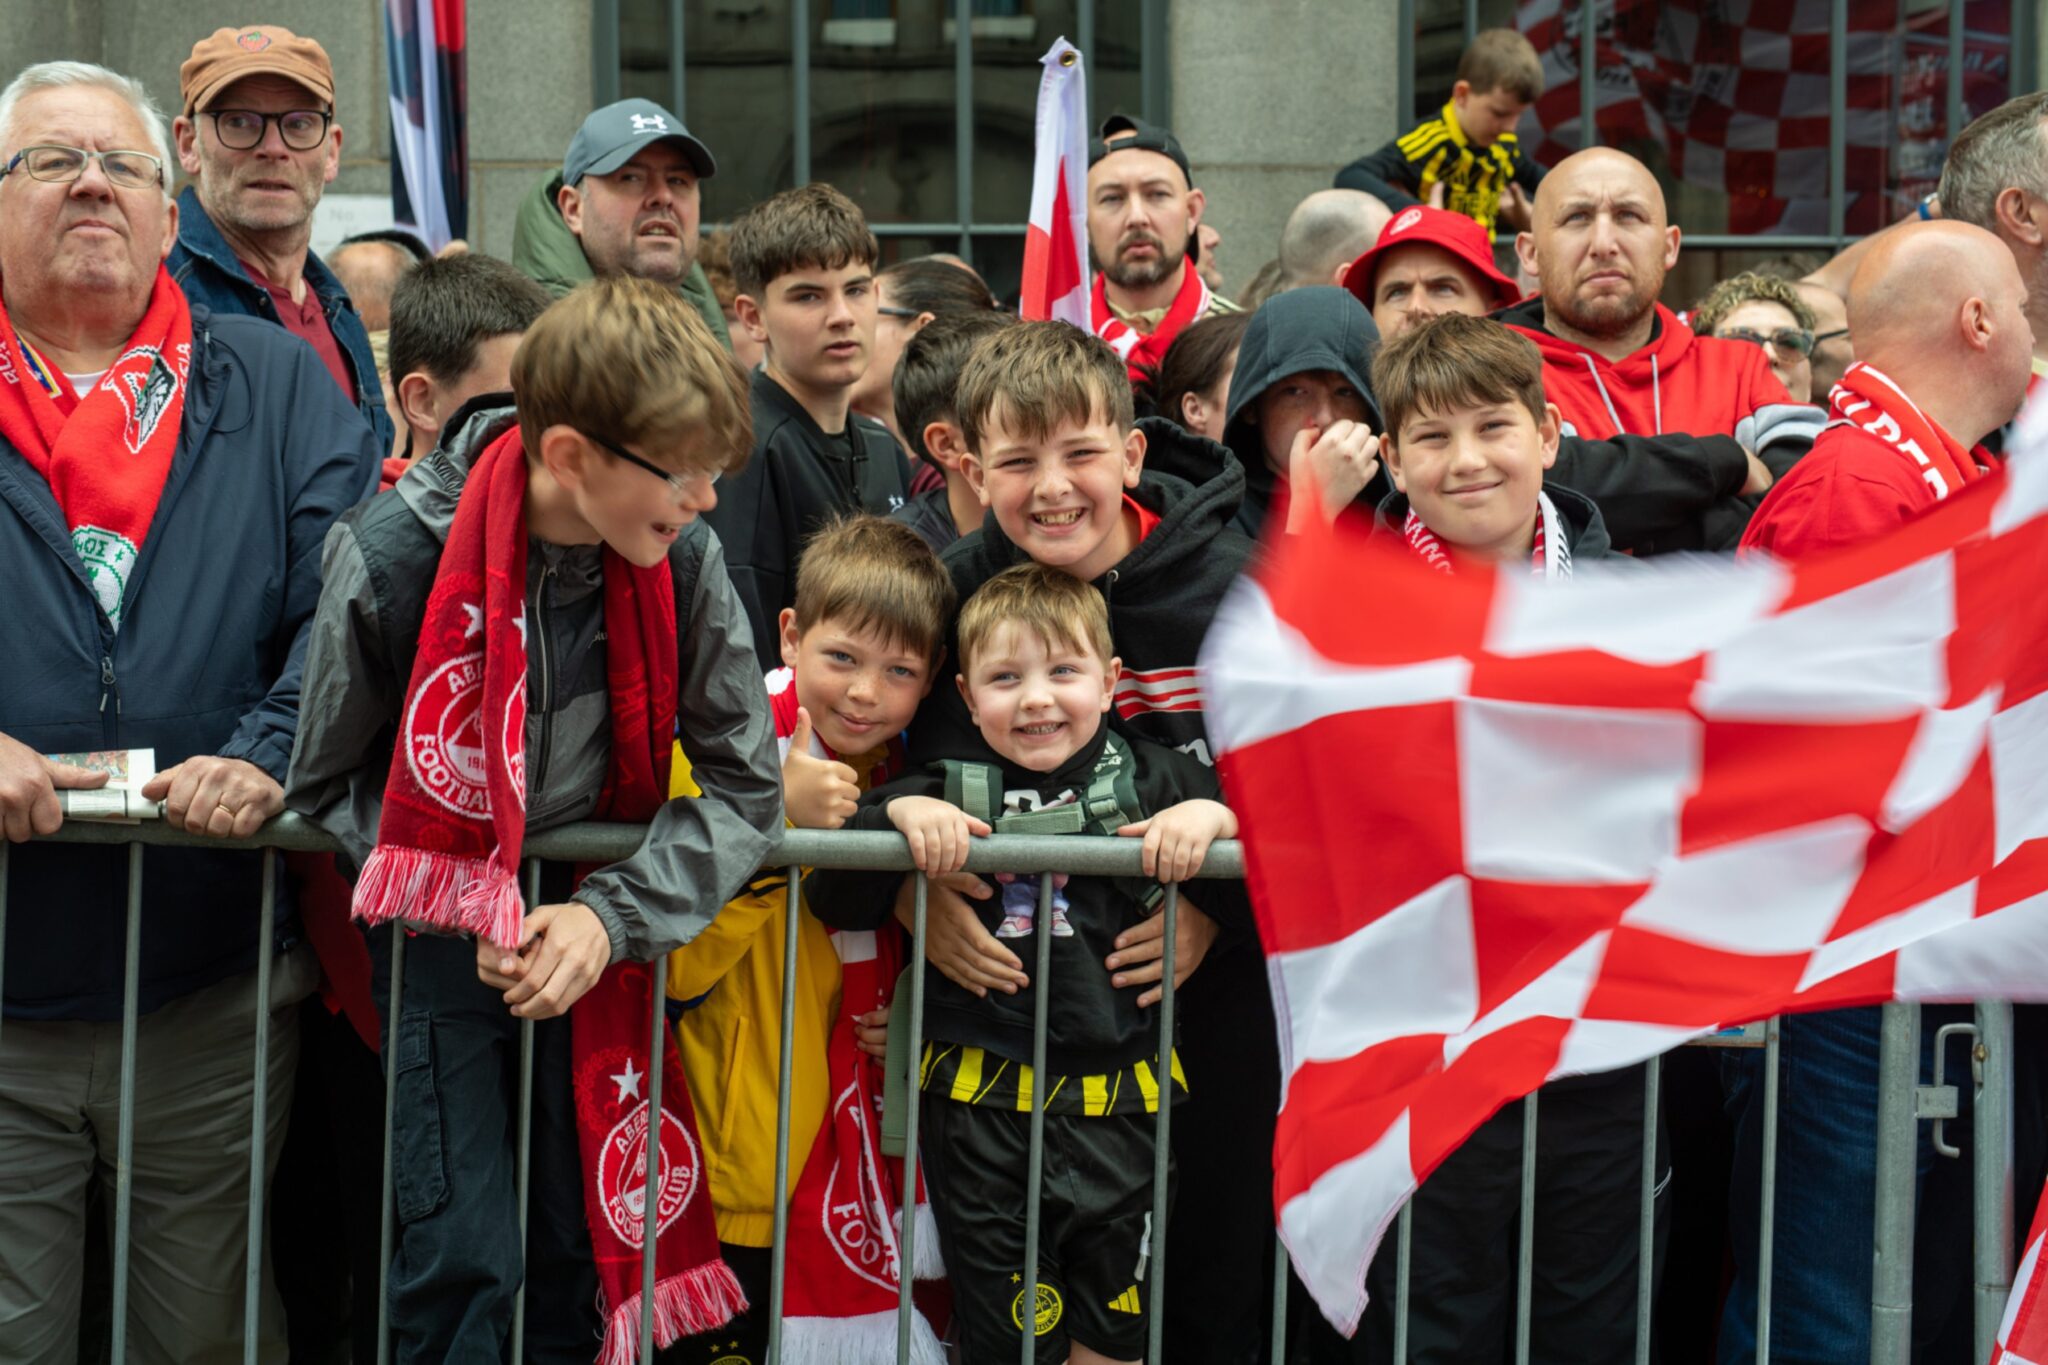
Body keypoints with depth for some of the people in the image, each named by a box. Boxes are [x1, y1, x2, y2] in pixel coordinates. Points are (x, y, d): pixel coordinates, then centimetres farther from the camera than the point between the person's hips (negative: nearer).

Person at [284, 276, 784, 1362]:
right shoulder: (396, 557, -20)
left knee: (581, 1243, 5)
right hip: (445, 933, -3)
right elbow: (324, 782, -6)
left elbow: (745, 783, -6)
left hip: (592, 920, 3)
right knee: (468, 1254, -11)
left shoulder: (682, 560, -12)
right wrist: (472, 918, -15)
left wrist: (612, 916, -19)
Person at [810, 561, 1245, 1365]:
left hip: (1117, 1105, 1)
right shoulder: (947, 791, -1)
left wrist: (1214, 815, -19)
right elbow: (839, 902, -3)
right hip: (978, 1105, 0)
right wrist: (899, 814, -18)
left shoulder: (1152, 780, 0)